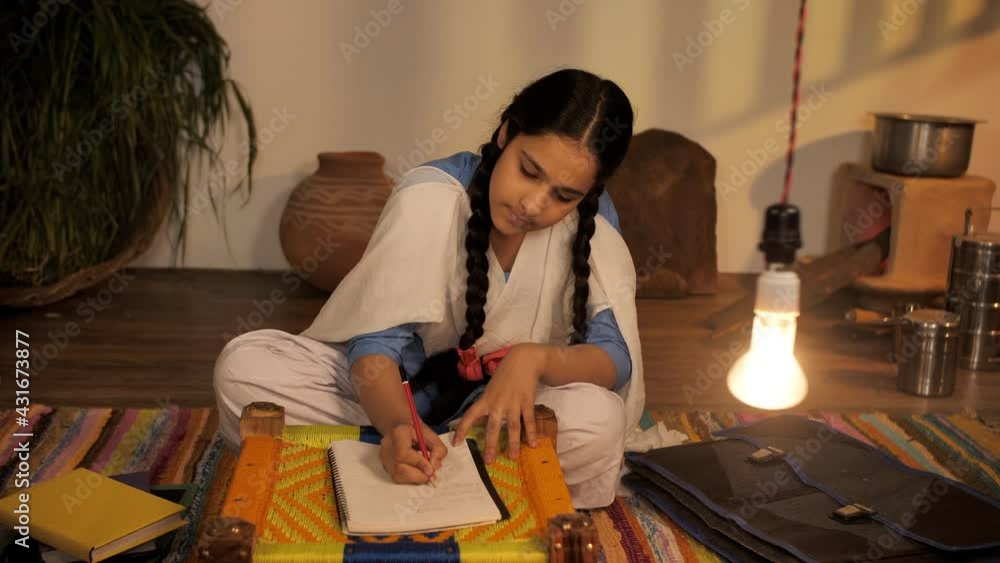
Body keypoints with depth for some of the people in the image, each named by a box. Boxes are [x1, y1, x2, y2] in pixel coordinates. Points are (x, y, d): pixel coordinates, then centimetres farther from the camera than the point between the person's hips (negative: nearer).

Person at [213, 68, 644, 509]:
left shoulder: (591, 222, -13)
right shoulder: (429, 198, -20)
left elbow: (616, 357, -16)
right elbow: (376, 344, -23)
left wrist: (535, 357, -37)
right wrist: (398, 425, -45)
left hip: (504, 399, 2)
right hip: (395, 391, -1)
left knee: (600, 422, -33)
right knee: (243, 366, -25)